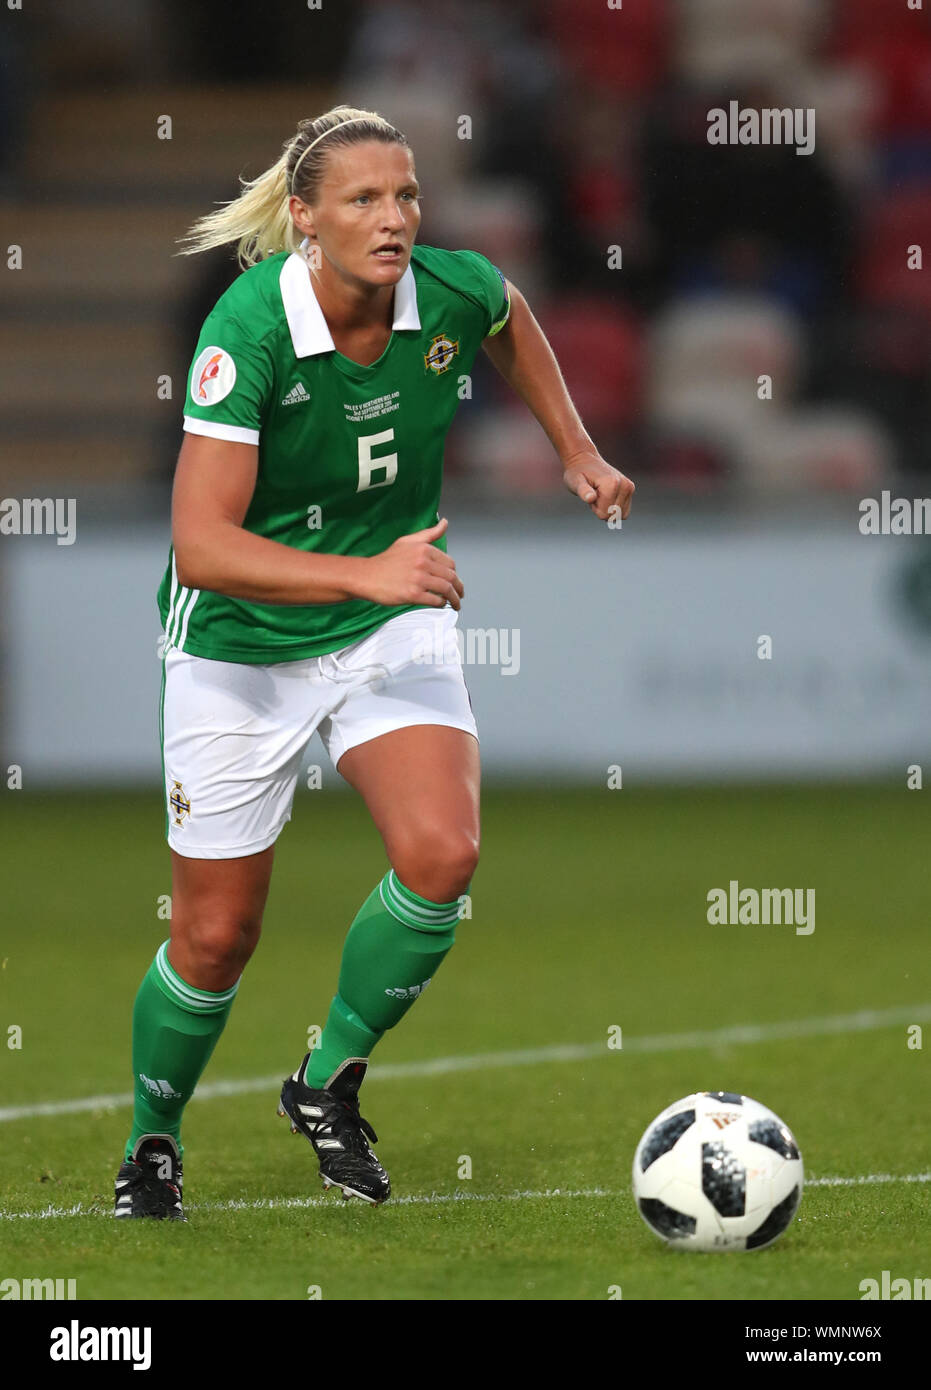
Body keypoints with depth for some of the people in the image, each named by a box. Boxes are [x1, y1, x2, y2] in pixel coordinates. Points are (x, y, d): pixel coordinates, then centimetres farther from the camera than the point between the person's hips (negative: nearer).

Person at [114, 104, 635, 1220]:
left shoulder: (455, 292, -14)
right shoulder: (249, 328, -28)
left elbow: (511, 323, 15)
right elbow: (201, 544, -34)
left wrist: (575, 449, 15)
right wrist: (368, 572, -42)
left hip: (393, 625, 3)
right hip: (242, 643, -3)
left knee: (442, 855, -22)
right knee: (215, 936, 3)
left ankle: (329, 1079, 3)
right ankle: (152, 1144, 32)